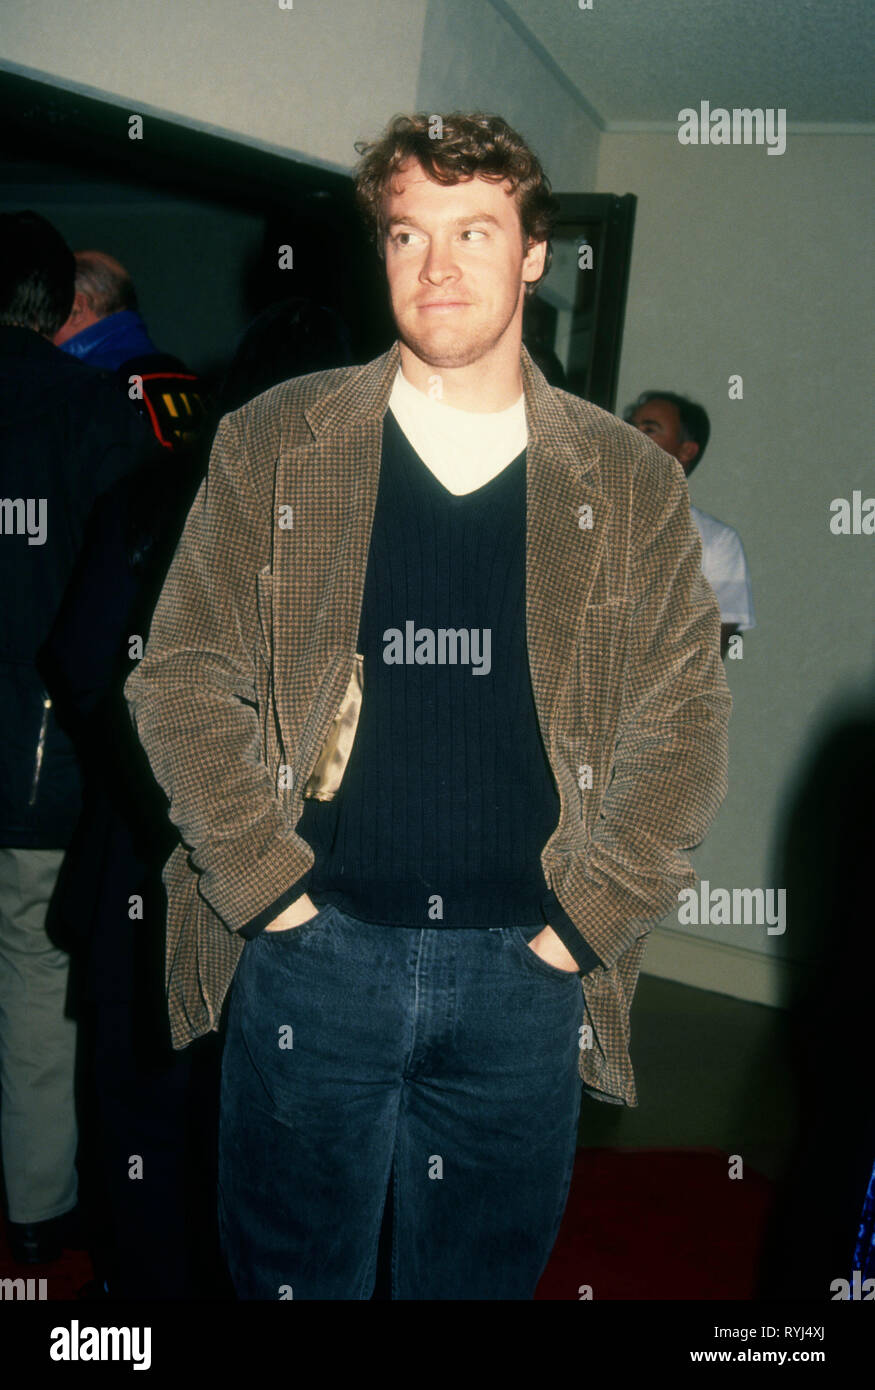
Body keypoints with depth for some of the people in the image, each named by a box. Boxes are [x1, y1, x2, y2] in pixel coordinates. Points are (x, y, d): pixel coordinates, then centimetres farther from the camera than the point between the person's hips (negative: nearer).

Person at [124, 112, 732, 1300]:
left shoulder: (632, 483, 3)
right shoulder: (275, 445, 1)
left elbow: (683, 727, 3)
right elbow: (182, 680, 0)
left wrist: (579, 923, -3)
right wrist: (272, 884, -7)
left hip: (524, 976, 1)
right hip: (310, 954, 0)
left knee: (485, 1276, 16)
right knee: (291, 1272, 14)